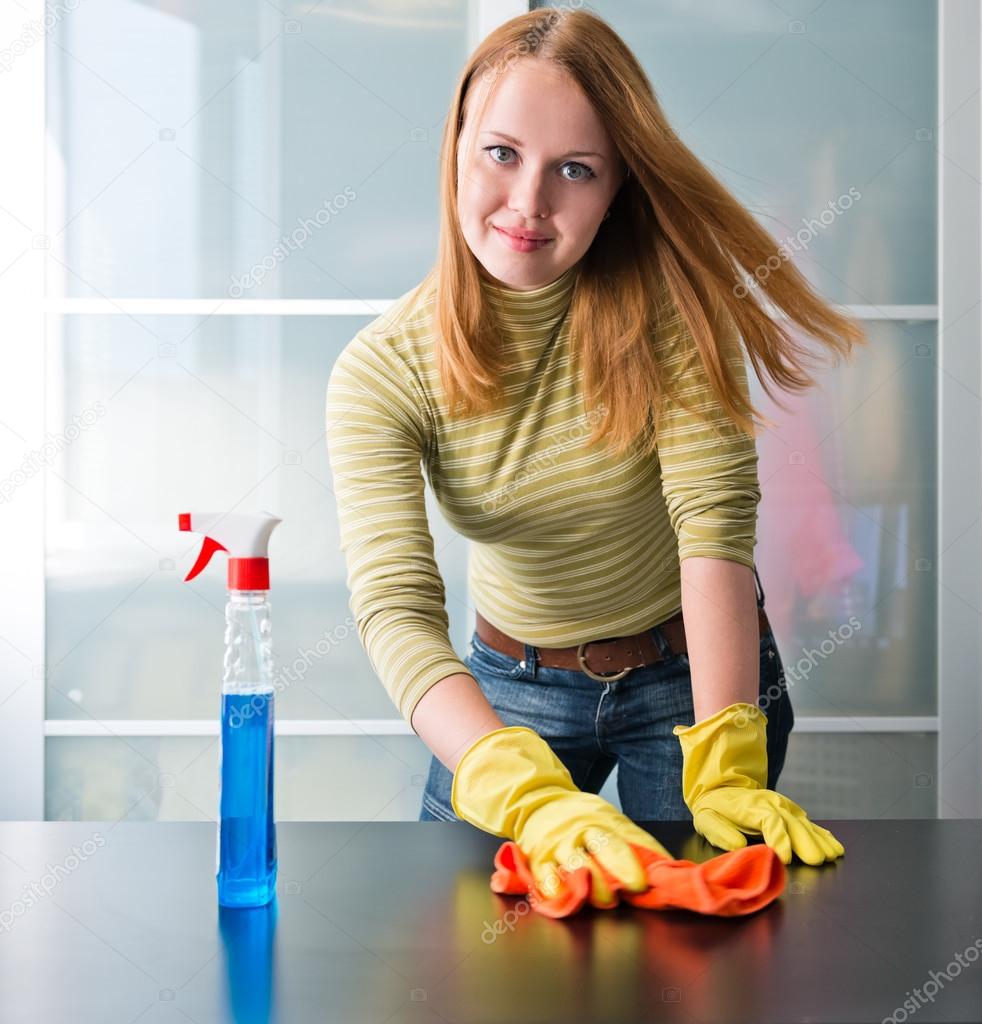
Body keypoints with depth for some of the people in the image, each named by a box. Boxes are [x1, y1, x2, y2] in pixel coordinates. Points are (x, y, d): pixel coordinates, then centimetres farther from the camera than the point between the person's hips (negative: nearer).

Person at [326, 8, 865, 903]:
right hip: (515, 687, 1)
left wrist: (723, 764, -38)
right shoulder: (381, 374, -20)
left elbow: (715, 518, -27)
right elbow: (396, 610, -31)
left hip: (697, 667, -1)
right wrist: (527, 792, -47)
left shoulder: (668, 295, -21)